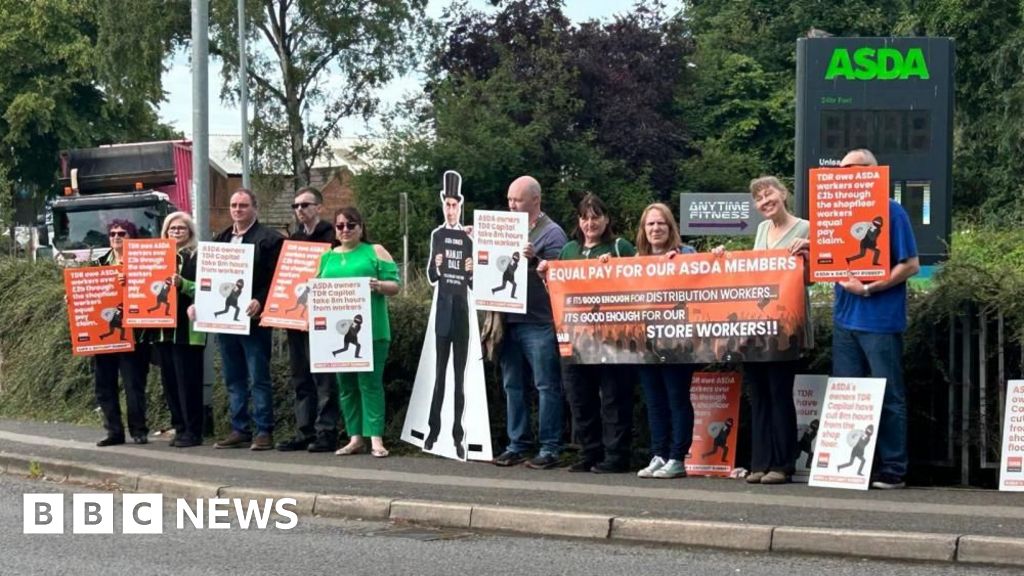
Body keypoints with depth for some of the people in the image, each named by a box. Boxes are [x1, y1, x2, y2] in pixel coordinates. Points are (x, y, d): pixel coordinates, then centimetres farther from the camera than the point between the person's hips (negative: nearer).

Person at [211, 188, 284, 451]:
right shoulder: (220, 239, 16)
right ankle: (239, 430, 16)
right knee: (234, 380, 10)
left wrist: (259, 302, -23)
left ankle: (264, 432, 1)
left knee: (259, 378, -3)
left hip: (252, 319, -7)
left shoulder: (269, 239, -4)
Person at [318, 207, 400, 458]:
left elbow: (394, 285, -1)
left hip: (370, 331, -5)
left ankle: (376, 438, -9)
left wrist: (379, 285, -21)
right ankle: (356, 437, 12)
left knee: (369, 382, -8)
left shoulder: (375, 252, 5)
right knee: (346, 385, 6)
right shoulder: (327, 258, 17)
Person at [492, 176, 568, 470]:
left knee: (547, 387, -2)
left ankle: (550, 448, 1)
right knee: (513, 386, 11)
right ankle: (517, 444, 18)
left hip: (539, 324, -7)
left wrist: (535, 260, -27)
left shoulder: (551, 233, -4)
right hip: (509, 321, 7)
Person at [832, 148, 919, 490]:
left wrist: (869, 288, -14)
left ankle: (893, 470, 4)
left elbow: (911, 265, -9)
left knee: (888, 398, 0)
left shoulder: (891, 211, -6)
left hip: (880, 319, -6)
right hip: (845, 318, 6)